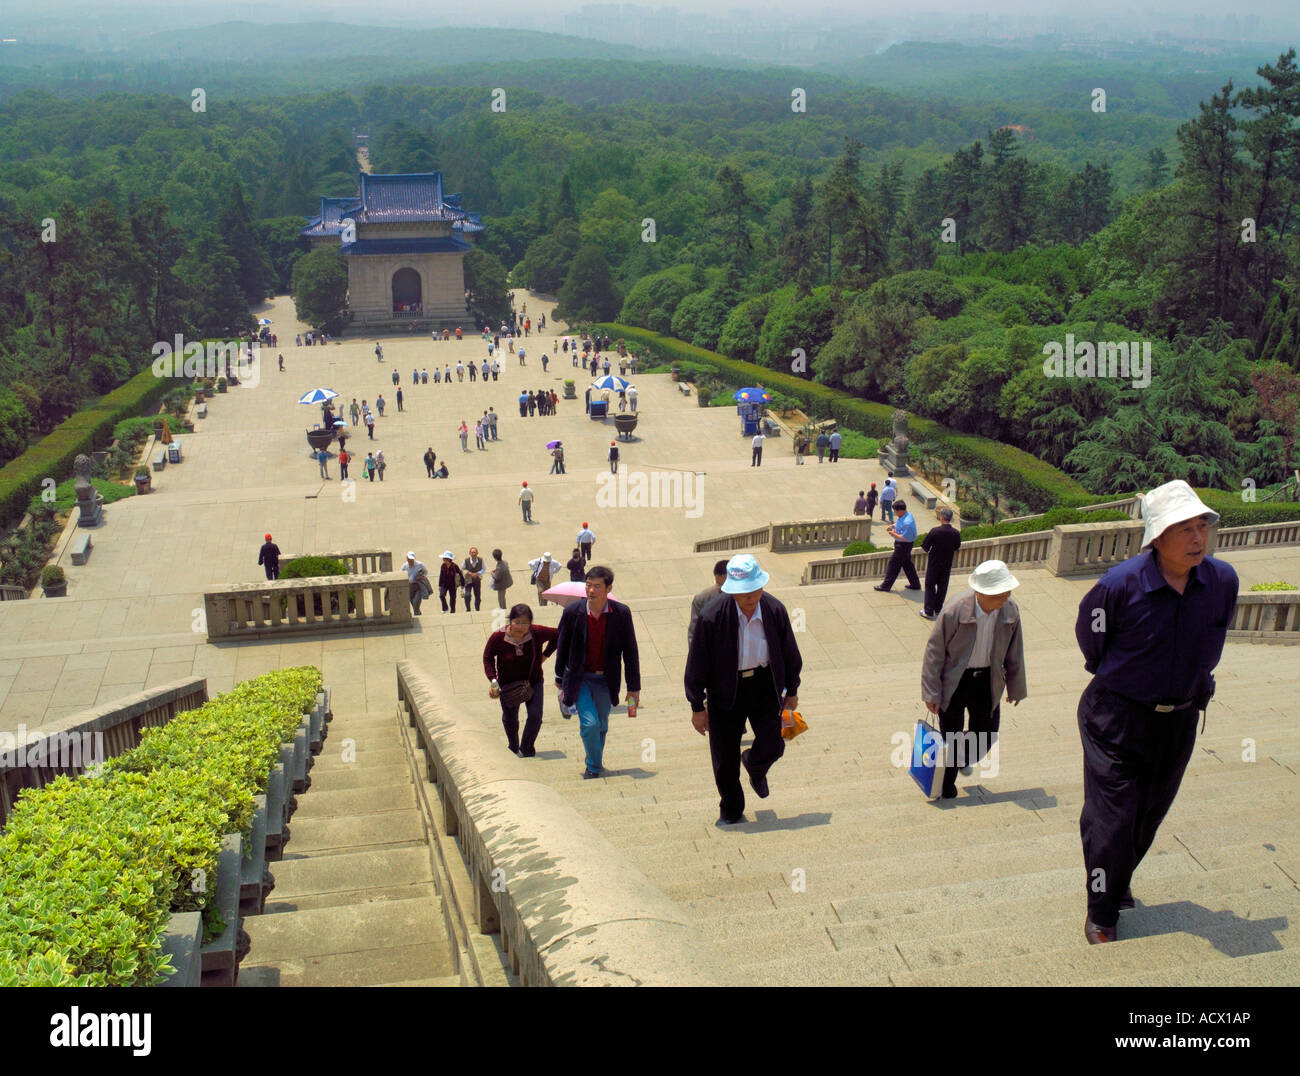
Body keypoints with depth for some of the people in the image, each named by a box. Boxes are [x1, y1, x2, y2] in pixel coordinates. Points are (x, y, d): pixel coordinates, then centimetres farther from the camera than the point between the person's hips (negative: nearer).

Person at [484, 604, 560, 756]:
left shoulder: (538, 633, -21)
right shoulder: (498, 637, -23)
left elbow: (557, 635, -1)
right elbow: (487, 658, -7)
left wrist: (545, 655, -2)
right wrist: (492, 680, -18)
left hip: (533, 682, 0)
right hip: (508, 685, 0)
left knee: (535, 716, -11)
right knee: (509, 719, 15)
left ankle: (526, 749, 14)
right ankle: (513, 747, 44)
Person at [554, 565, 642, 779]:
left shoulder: (621, 613, -10)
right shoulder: (572, 612, -11)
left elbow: (630, 651, -3)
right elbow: (562, 647, 2)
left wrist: (634, 687, -2)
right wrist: (560, 680, 8)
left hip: (606, 679, 1)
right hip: (579, 678, -1)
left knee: (602, 725, 13)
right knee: (590, 723, -13)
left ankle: (595, 763, 37)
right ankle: (594, 767, 9)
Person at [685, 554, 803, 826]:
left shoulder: (775, 611, -11)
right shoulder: (712, 616, -20)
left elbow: (789, 654, 6)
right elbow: (697, 664, -12)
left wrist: (792, 691, 14)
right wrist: (697, 707, -8)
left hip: (764, 685, 2)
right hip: (725, 689, -2)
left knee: (772, 746, -4)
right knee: (725, 760, 4)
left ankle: (755, 767, 35)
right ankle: (731, 811, 28)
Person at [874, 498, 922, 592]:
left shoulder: (907, 522, -31)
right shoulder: (903, 516, -1)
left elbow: (905, 538, -29)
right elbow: (898, 523, 21)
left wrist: (894, 534, -21)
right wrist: (892, 526, 3)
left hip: (904, 545, -10)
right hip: (902, 545, 10)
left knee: (894, 564, 1)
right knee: (907, 564, 20)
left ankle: (886, 586, 11)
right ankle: (915, 584, 31)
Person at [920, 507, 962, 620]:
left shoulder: (935, 531, -21)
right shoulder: (956, 533, -10)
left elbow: (925, 546, -15)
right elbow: (957, 548, 5)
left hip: (934, 563, -3)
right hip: (947, 564, 3)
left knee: (930, 586, 8)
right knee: (942, 587, 16)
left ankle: (929, 611, 7)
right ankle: (938, 609, 26)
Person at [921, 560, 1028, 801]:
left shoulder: (1010, 612, -11)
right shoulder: (956, 612, -26)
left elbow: (1014, 654, 4)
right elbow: (935, 651, -17)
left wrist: (1016, 688, 14)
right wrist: (931, 692, -14)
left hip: (987, 680, 4)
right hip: (954, 680, -4)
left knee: (986, 735, 13)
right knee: (950, 738, 6)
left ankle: (962, 760, 47)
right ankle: (945, 786, 28)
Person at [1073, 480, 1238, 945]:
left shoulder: (1223, 581, -11)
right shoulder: (1120, 585, -23)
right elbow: (1091, 640, -3)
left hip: (1179, 718, 4)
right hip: (1117, 718, -4)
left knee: (1149, 815, 20)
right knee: (1111, 820, 0)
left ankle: (1117, 882, 44)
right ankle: (1102, 916, 18)